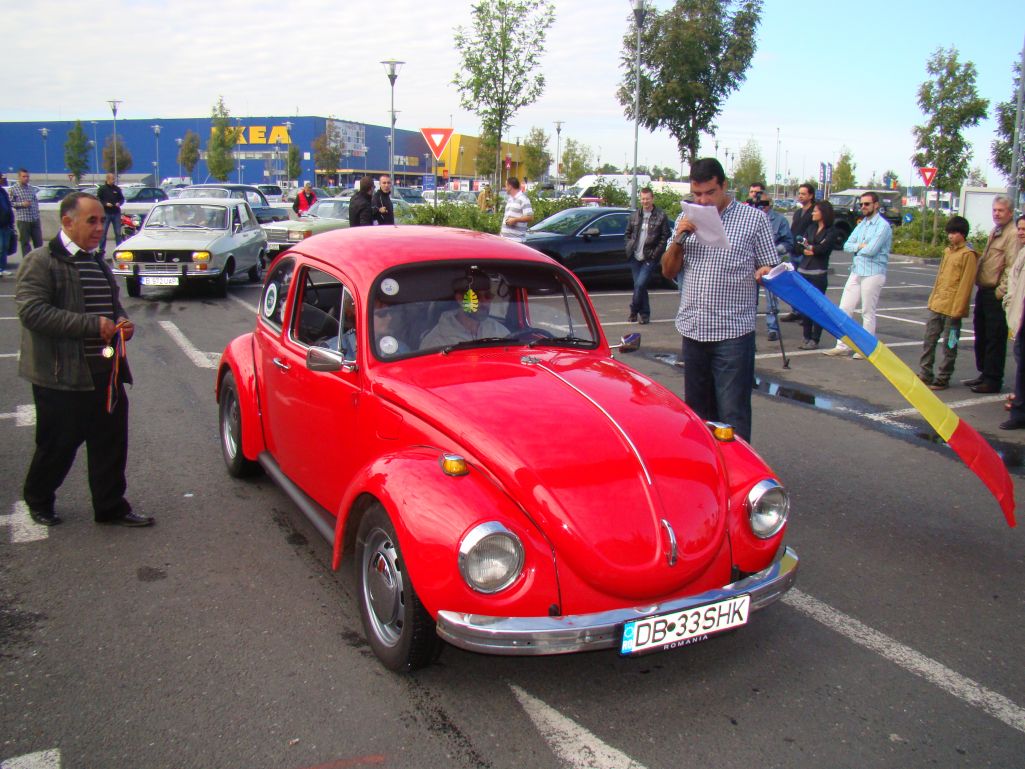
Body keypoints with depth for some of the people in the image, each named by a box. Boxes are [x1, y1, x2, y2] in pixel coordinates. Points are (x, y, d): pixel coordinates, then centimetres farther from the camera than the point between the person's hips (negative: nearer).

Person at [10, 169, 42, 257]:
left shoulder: (31, 189, 11)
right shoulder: (14, 189, -2)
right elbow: (10, 203, -3)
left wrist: (37, 214, 11)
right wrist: (22, 204, -15)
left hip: (35, 219, 4)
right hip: (23, 219, -4)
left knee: (38, 240, 7)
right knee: (25, 242, 2)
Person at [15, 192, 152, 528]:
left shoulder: (98, 262, 16)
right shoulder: (41, 261, -9)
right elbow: (32, 311, -20)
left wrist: (121, 321, 5)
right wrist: (92, 324, -24)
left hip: (106, 371, 7)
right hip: (61, 375, -7)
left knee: (111, 443, 8)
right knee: (58, 444, 8)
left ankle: (111, 507, 20)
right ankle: (38, 500, 31)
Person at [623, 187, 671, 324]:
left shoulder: (661, 216, -3)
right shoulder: (634, 215, 10)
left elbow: (665, 237, -4)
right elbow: (628, 233, 19)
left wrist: (655, 253, -10)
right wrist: (629, 247, 6)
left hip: (649, 258, -5)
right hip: (635, 257, 5)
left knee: (640, 284, -15)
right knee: (639, 285, 8)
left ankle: (634, 310, 3)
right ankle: (645, 313, 18)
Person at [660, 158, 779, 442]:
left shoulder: (754, 219, -1)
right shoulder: (686, 221, 11)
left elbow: (770, 267, 2)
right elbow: (668, 272, 11)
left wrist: (764, 273, -22)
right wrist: (679, 239, -6)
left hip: (733, 333, -5)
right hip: (693, 330, 5)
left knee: (733, 417, -6)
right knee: (697, 411, 15)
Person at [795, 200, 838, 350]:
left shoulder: (831, 232, -2)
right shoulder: (811, 229, 17)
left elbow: (822, 249, -14)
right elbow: (800, 245, 6)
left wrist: (808, 246, 1)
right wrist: (813, 249, -10)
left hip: (818, 274, -6)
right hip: (803, 271, 6)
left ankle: (815, 340, 0)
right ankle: (807, 337, 13)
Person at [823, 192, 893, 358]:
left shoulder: (883, 226, -10)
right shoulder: (861, 224, 15)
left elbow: (871, 250, -20)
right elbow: (846, 246, 8)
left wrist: (857, 247, -2)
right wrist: (860, 246, -10)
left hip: (873, 274, -7)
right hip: (856, 272, 7)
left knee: (868, 312, 1)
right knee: (844, 309, 4)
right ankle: (842, 346, 9)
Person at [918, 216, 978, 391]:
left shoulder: (968, 254, -10)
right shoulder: (948, 251, 13)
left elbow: (965, 284, -14)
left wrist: (957, 309, -17)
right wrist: (933, 299, 15)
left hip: (952, 308, -8)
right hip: (937, 305, 8)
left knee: (949, 345, 2)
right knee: (929, 341, 9)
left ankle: (943, 379, 8)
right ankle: (924, 375, 17)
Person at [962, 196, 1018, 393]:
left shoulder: (1012, 235, -13)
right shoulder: (995, 232, 17)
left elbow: (1012, 268, -19)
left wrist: (1000, 292, -18)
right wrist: (979, 284, 14)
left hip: (996, 295, -9)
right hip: (984, 291, 9)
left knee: (995, 339, -2)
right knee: (981, 335, 16)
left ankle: (993, 380, 4)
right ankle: (984, 374, 28)